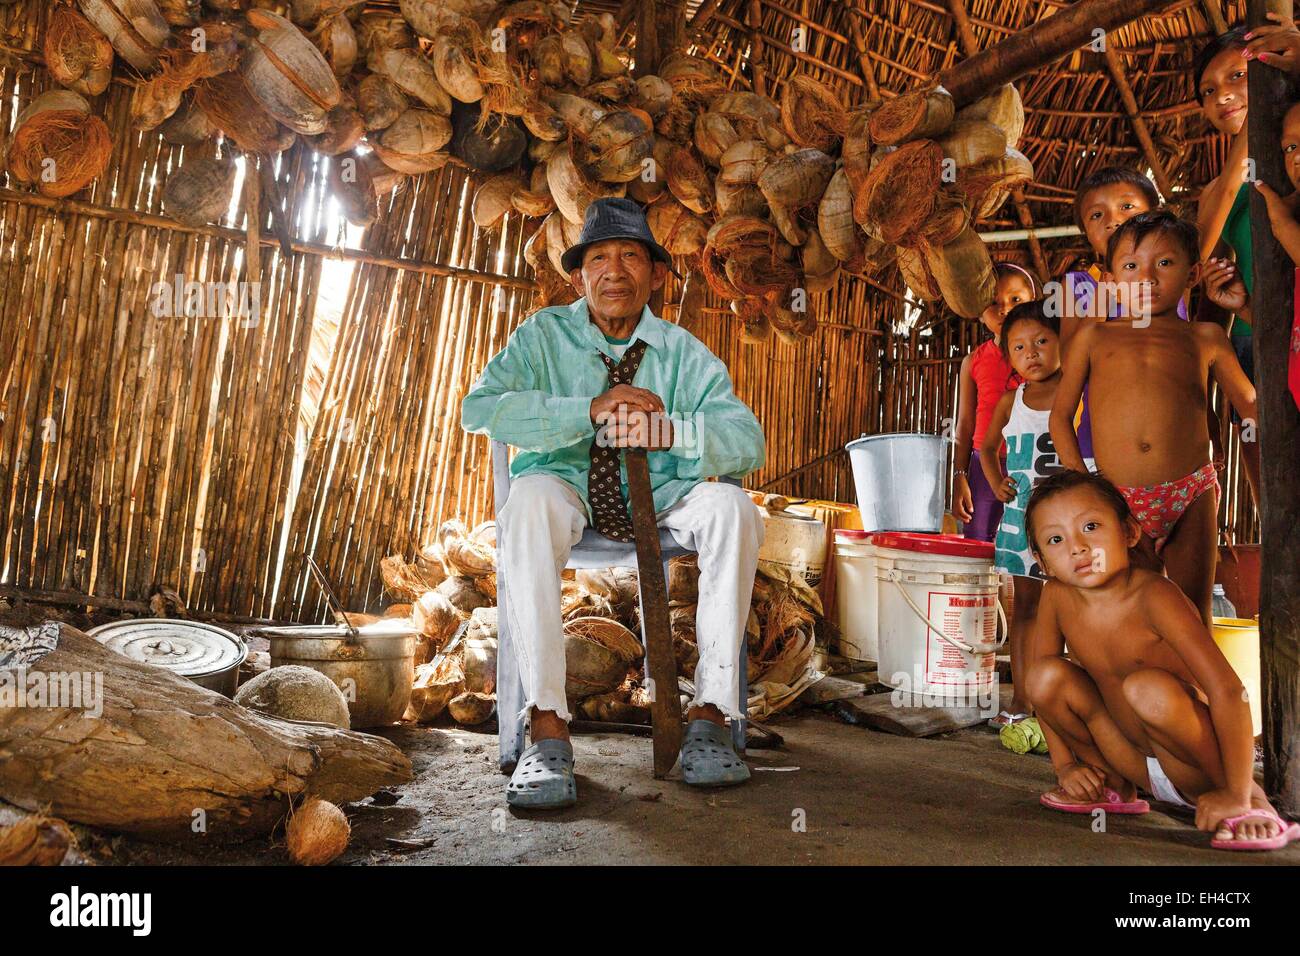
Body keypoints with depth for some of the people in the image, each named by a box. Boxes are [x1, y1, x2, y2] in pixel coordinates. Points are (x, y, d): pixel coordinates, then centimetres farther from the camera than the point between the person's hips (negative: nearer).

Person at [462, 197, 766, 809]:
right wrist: (590, 410, -27)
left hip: (660, 494, 2)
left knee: (731, 506, -28)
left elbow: (748, 439, -11)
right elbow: (479, 409, -17)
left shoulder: (682, 352, 2)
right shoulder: (545, 334, 0)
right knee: (531, 498, -36)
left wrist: (670, 432, -32)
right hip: (569, 486, -1)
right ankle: (547, 728, -35)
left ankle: (710, 713, -23)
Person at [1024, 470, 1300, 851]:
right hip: (1142, 765, 5)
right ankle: (1114, 787, 10)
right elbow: (1040, 685, 4)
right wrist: (1064, 765, 0)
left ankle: (1252, 795, -10)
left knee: (1147, 687, -34)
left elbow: (1228, 689, -30)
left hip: (1198, 766, -5)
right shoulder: (1056, 595, -8)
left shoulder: (1153, 596, -25)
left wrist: (1236, 793, -29)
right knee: (1047, 676, -13)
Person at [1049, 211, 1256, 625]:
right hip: (1119, 499, -1)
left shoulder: (1204, 338, 13)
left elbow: (1252, 403, 24)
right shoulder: (1094, 335, 12)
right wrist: (1079, 481, 2)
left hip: (1191, 496, 1)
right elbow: (1061, 413, 10)